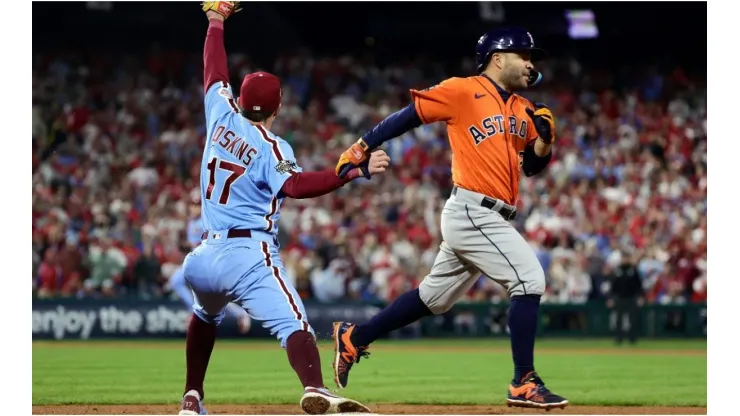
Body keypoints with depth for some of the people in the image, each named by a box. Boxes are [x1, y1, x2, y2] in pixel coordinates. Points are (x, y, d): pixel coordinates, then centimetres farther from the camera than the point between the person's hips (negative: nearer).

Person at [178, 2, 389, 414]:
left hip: (205, 255, 7)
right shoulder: (271, 147, -7)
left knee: (206, 315, 35)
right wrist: (355, 171, -30)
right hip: (249, 256, -7)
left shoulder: (222, 117, 8)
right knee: (293, 322, -22)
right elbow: (296, 185, -25)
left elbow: (215, 73, 23)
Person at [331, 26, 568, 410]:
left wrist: (544, 134, -2)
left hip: (484, 220, 9)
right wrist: (361, 149, -7)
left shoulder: (522, 109, 16)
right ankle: (524, 385, -13)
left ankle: (353, 338, 30)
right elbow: (407, 116, -4)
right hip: (472, 213, -9)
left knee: (434, 297, 16)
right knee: (529, 279, -16)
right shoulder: (463, 91, -6)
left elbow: (534, 165, 18)